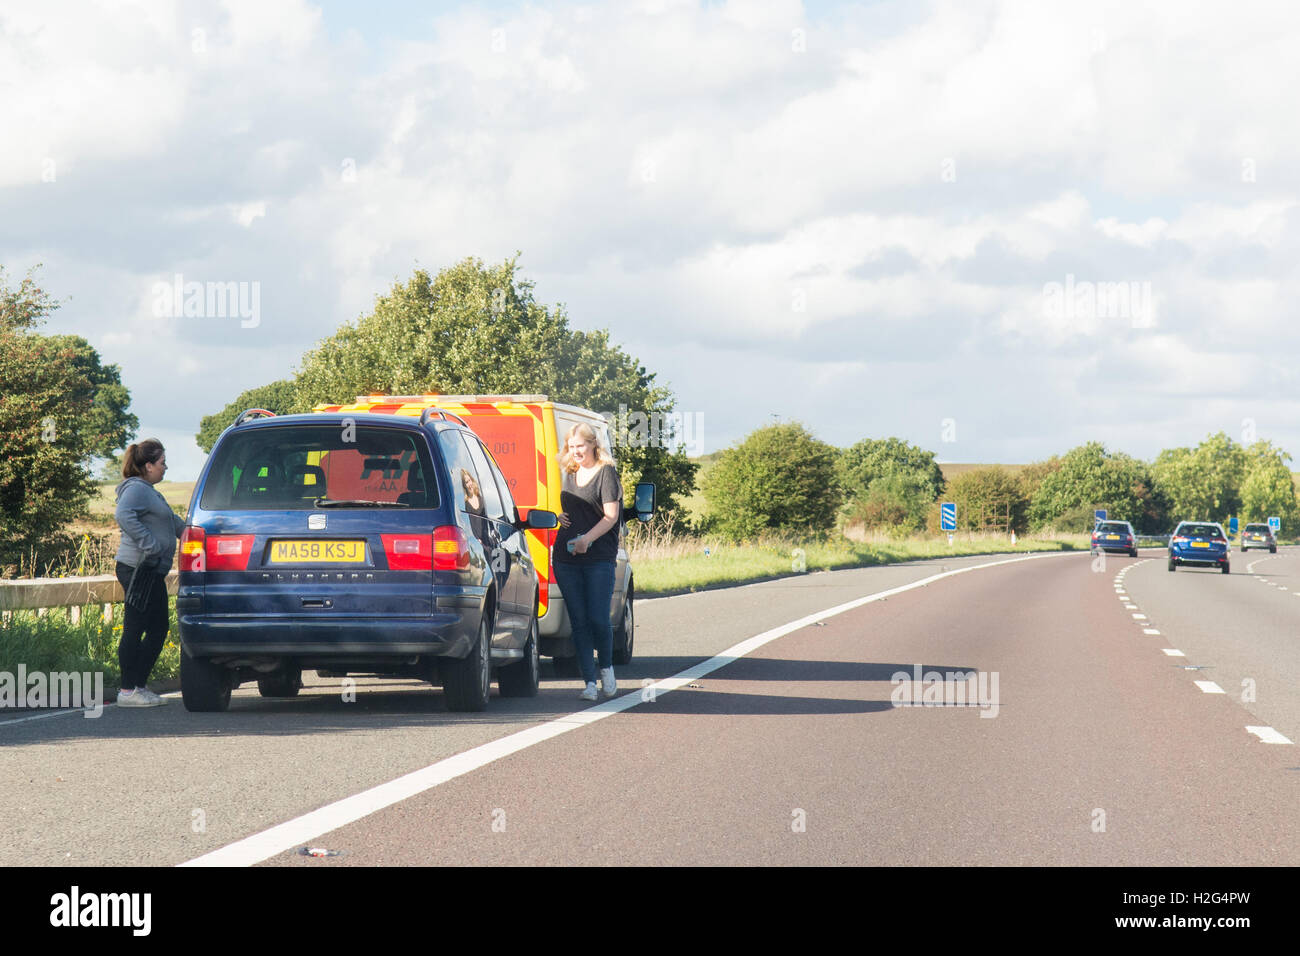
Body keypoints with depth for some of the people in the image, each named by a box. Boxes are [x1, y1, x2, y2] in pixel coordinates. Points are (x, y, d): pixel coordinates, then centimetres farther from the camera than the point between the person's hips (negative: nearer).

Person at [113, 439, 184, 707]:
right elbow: (123, 515, -30)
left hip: (152, 571, 11)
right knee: (134, 630, -6)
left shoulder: (149, 492, 22)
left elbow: (171, 520, 38)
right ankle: (128, 691, -4)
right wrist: (150, 544, -28)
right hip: (138, 569, -11)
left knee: (158, 630, 11)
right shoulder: (136, 489, -11)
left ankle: (138, 686, 16)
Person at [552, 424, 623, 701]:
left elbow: (610, 516, -9)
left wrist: (586, 539, -21)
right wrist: (560, 516, 10)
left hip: (599, 558, -6)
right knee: (579, 622, 2)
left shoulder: (606, 473, -2)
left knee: (598, 619, -8)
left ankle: (606, 668, 17)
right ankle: (589, 682, 4)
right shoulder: (570, 475, 18)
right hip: (565, 558, 6)